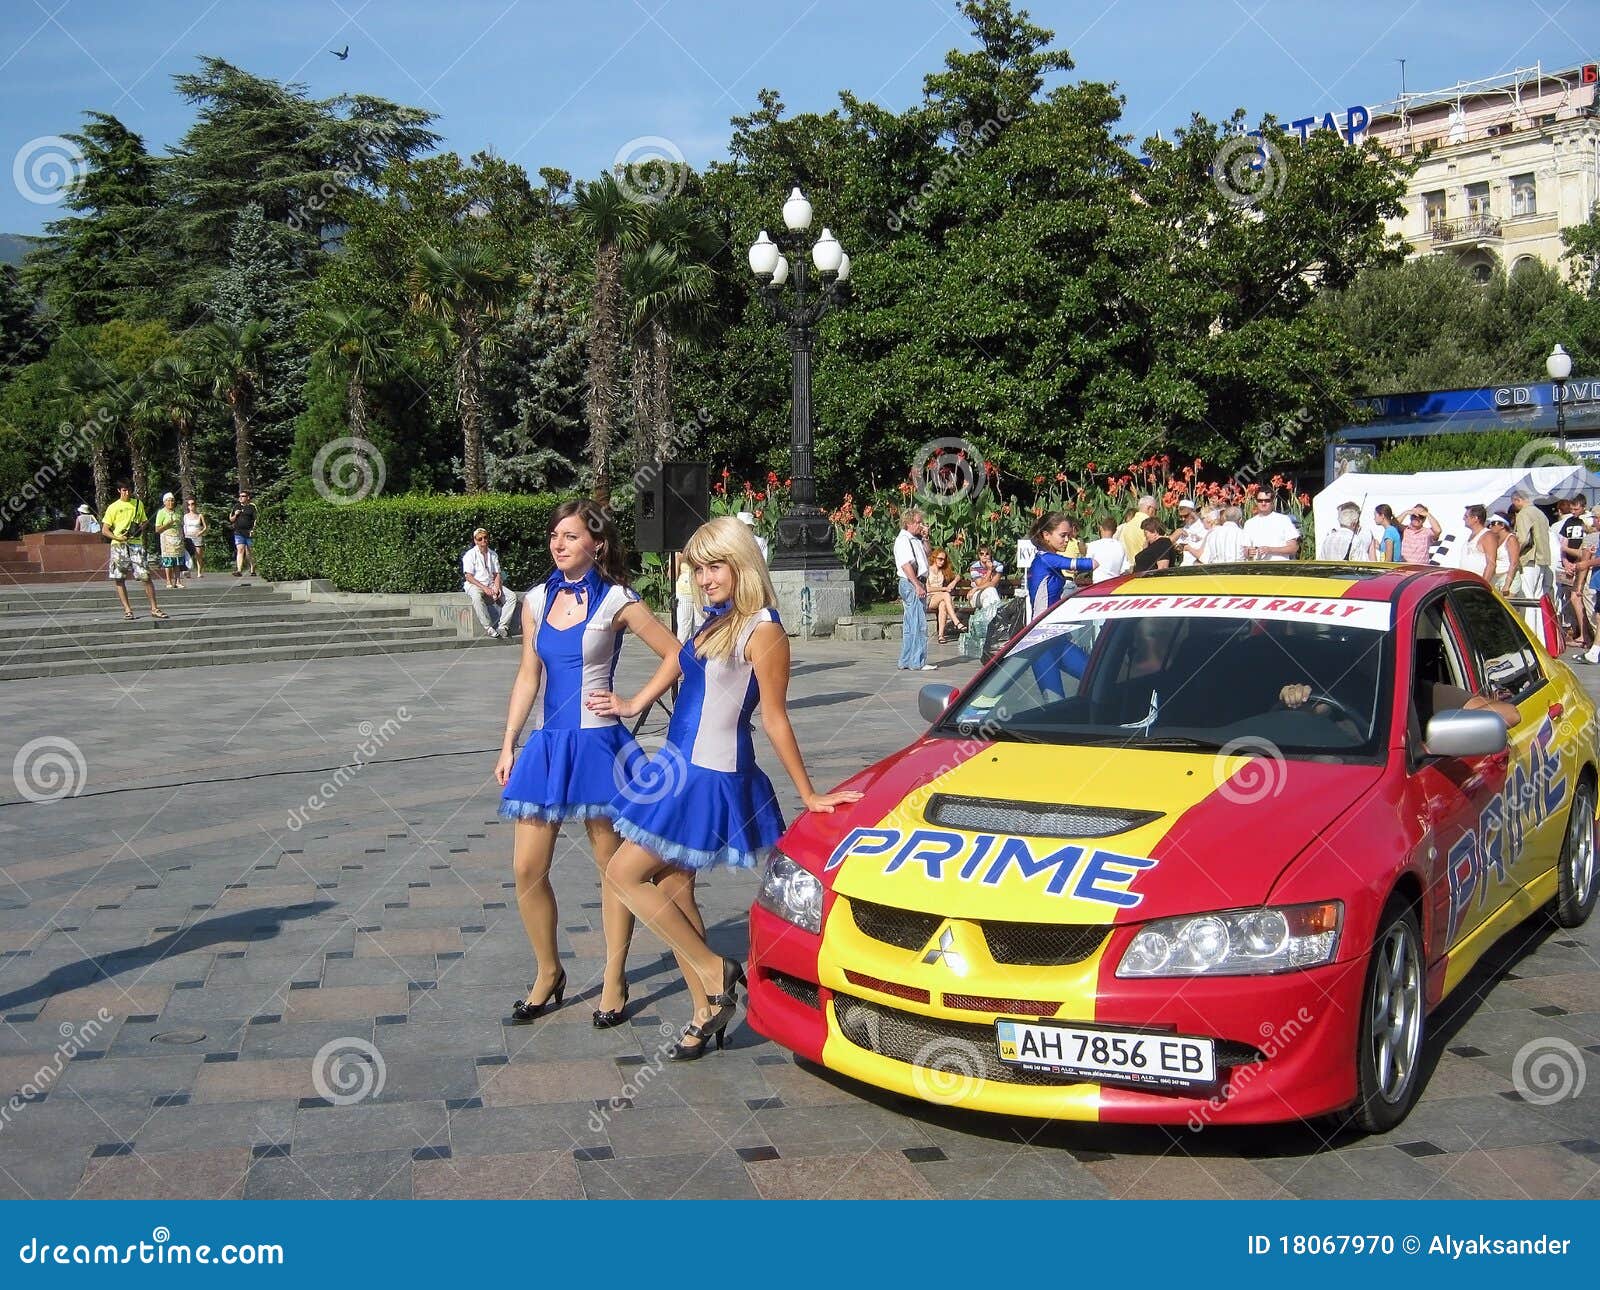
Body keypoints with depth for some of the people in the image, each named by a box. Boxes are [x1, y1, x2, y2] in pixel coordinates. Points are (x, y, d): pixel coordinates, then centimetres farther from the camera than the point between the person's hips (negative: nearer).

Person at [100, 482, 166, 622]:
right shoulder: (113, 507, 6)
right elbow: (104, 530, 4)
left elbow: (145, 521, 25)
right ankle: (127, 609, 7)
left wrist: (142, 526, 1)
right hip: (119, 546, 0)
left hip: (136, 544, 0)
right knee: (119, 579, -1)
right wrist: (118, 537, -14)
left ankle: (154, 609, -4)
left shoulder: (138, 504, 13)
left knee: (145, 576, -9)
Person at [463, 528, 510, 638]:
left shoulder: (493, 554, 14)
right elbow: (468, 576, -10)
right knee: (476, 596, -41)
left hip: (491, 585, 5)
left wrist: (496, 587, -11)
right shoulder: (470, 554, -2)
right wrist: (484, 588, -20)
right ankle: (488, 628, -39)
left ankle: (502, 626, -22)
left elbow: (497, 574, 11)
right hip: (474, 584, -5)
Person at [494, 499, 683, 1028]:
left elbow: (677, 656, -4)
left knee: (613, 866, 6)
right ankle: (548, 974, 21)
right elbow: (528, 677, 11)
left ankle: (614, 980, 18)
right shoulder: (537, 600, 8)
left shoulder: (616, 601, -6)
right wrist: (508, 746, 8)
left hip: (597, 744, -5)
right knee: (527, 870, 3)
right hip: (546, 743, 5)